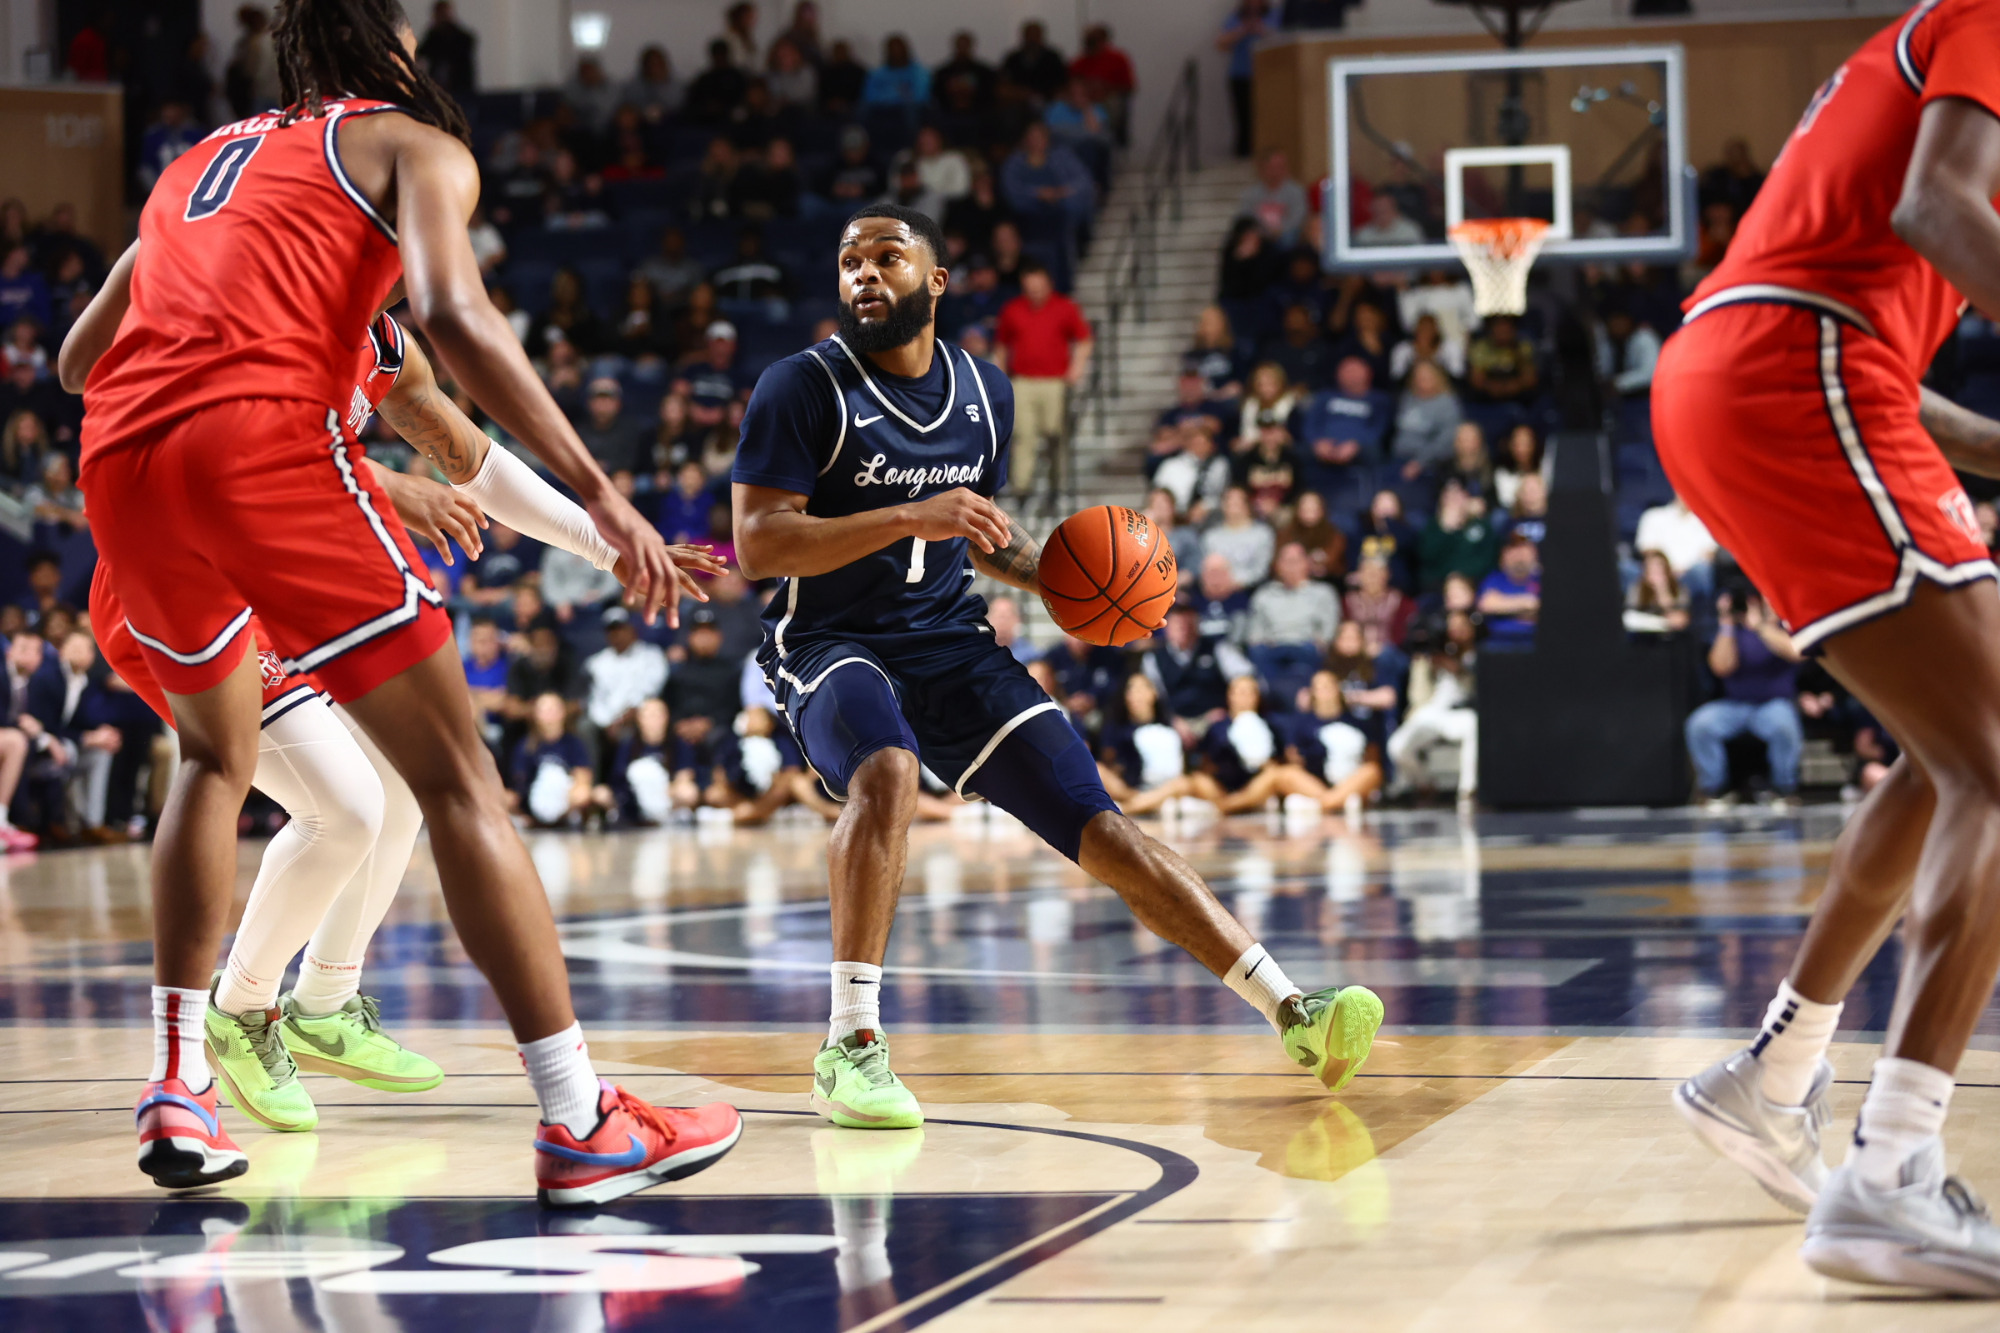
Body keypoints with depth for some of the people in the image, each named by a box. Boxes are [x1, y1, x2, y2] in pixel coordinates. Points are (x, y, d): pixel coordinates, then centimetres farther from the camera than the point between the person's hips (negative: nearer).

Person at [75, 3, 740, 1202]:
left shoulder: (201, 160, 33)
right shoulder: (414, 144, 15)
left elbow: (86, 353, 36)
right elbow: (453, 313, -6)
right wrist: (600, 493, -7)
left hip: (120, 463, 6)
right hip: (268, 439, -6)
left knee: (219, 759, 29)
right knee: (457, 779, -2)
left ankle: (179, 1089, 22)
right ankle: (580, 1123, -7)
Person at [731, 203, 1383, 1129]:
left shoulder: (984, 394, 9)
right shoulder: (803, 389, -9)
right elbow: (757, 544, -18)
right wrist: (908, 516, -26)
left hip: (951, 646, 5)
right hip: (829, 646, -5)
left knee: (1096, 822, -4)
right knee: (888, 772, -37)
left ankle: (1292, 1015, -6)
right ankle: (851, 1048, -33)